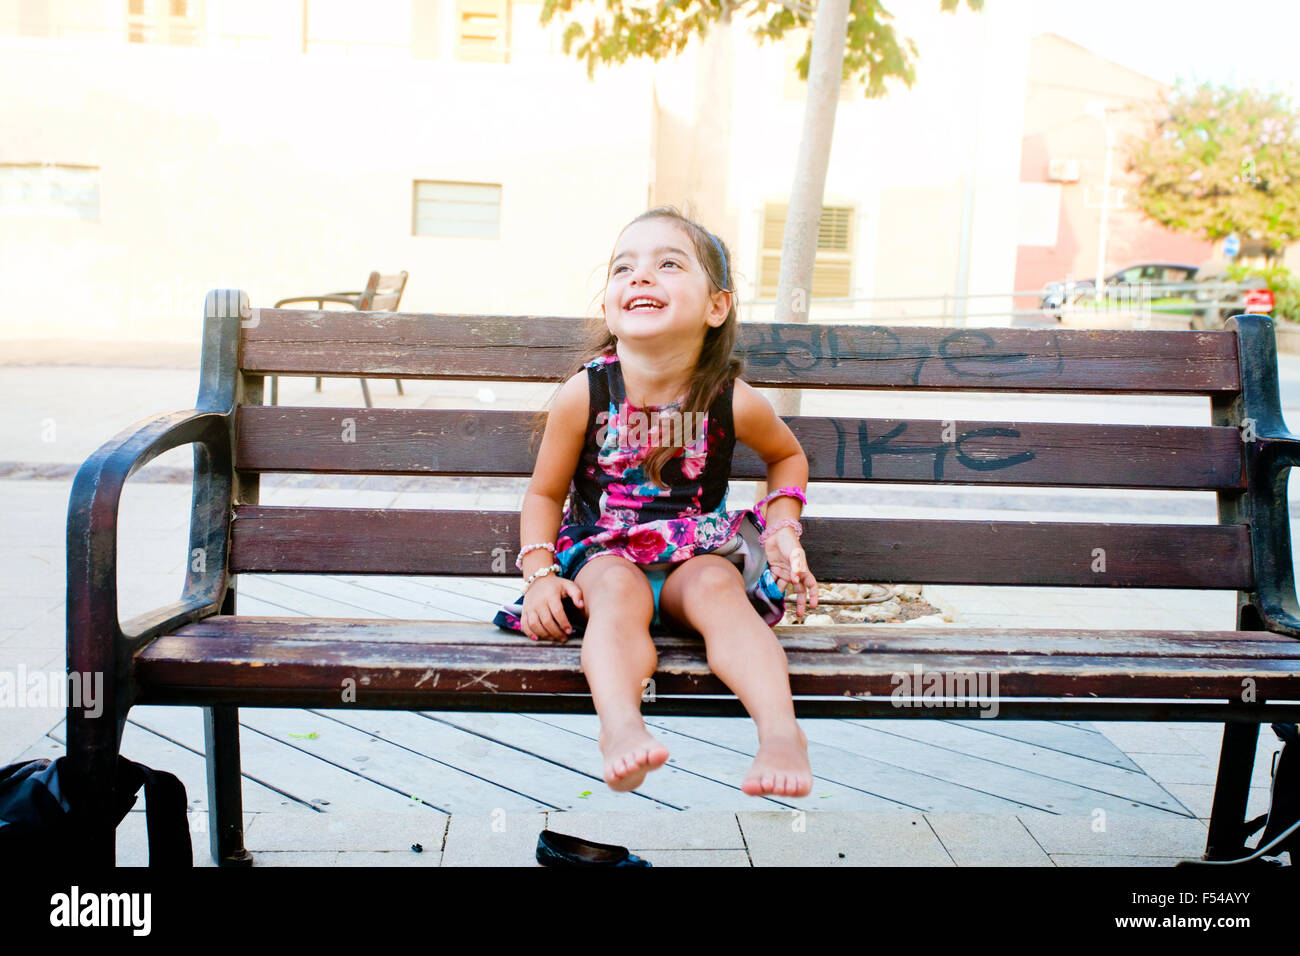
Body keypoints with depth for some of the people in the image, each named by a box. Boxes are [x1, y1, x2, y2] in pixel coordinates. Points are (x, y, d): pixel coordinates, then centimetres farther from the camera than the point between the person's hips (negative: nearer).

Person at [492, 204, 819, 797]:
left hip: (697, 552, 1)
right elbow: (545, 492, 3)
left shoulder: (732, 401, -10)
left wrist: (783, 530, 1)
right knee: (617, 590, -34)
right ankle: (621, 727, -55)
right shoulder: (584, 393, -11)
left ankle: (780, 730, -47)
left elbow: (787, 456, 15)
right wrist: (538, 573, -12)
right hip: (604, 551, 0)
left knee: (717, 586, -33)